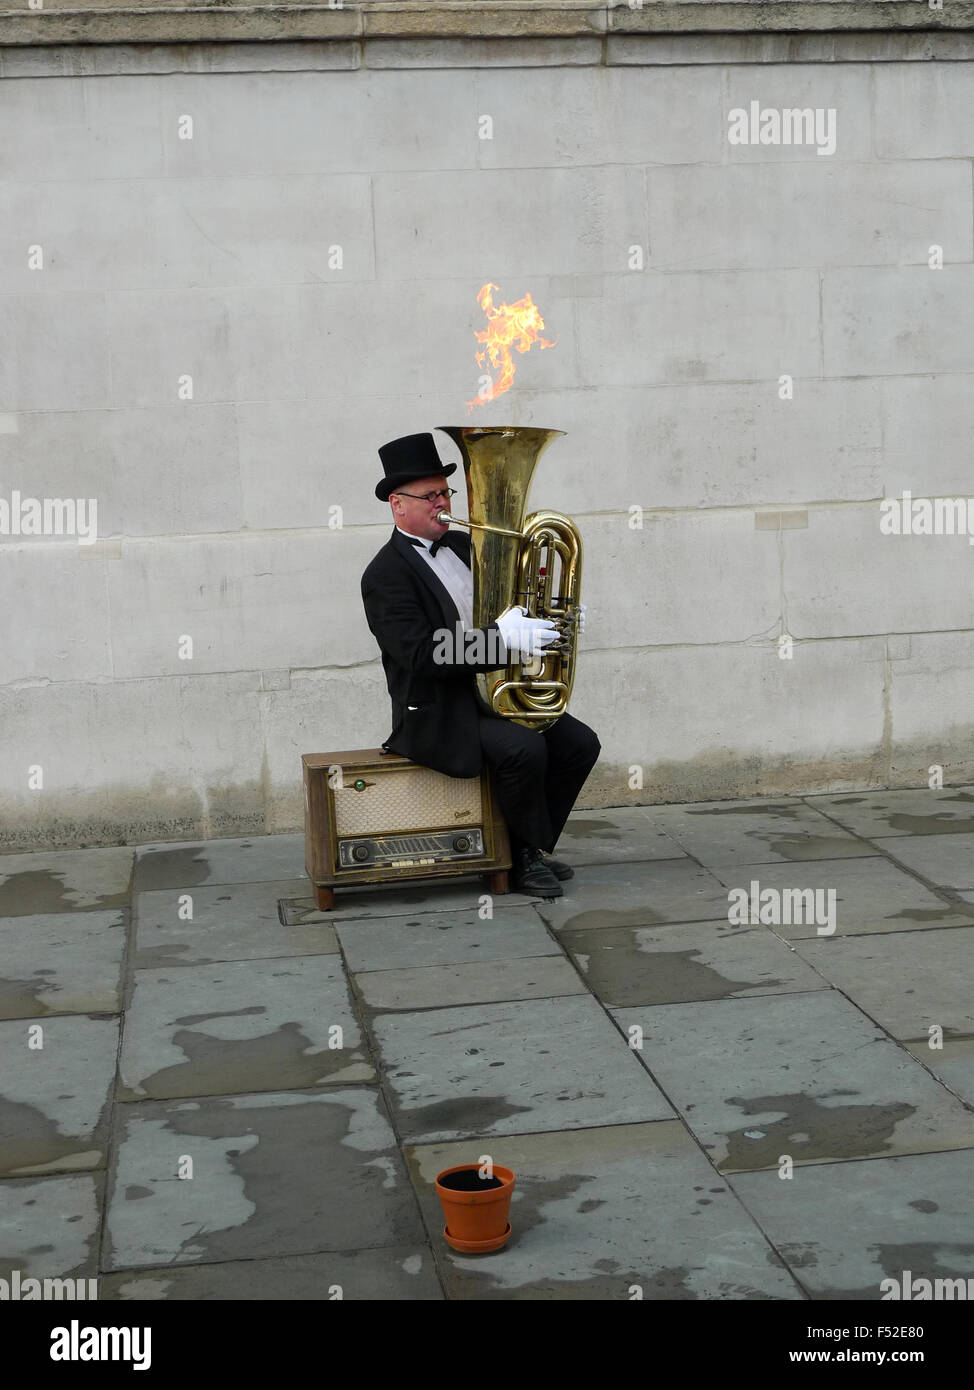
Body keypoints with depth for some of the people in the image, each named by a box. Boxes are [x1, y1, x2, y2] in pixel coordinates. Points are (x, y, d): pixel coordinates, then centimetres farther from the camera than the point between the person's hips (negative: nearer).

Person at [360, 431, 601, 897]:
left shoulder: (463, 544, 12)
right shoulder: (386, 575, -13)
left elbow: (507, 603, 21)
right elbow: (421, 655, -24)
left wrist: (544, 619, -2)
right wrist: (501, 636, -31)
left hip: (496, 695, 8)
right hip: (439, 715, -8)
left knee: (580, 744, -5)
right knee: (524, 748, -29)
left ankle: (529, 852, 8)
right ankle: (531, 854, -6)